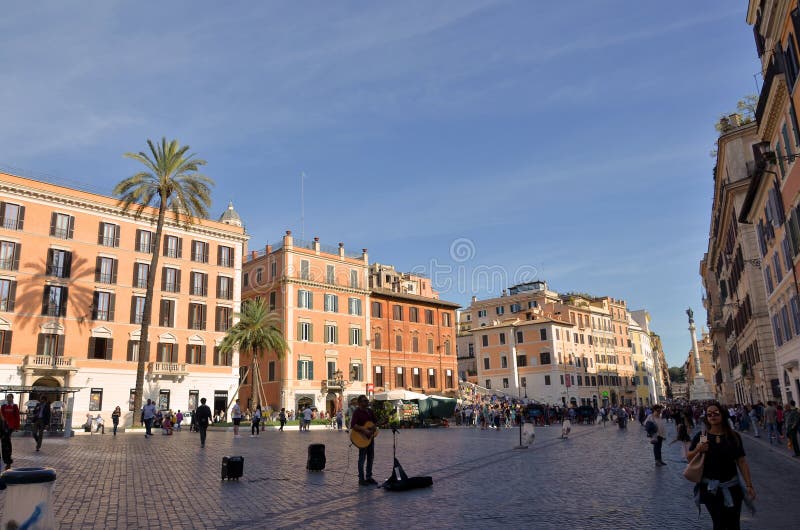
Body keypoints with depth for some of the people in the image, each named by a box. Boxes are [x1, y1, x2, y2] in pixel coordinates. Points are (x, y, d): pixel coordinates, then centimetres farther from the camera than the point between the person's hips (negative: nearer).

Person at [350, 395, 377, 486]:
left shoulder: (370, 411, 10)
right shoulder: (357, 412, -13)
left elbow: (375, 421, 18)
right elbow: (353, 425, -25)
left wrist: (374, 427, -5)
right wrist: (364, 430, -29)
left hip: (370, 437, 8)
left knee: (370, 457, 12)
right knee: (362, 458, -1)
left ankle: (369, 477, 23)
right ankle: (361, 479, 8)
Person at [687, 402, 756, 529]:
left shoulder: (734, 436, 0)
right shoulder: (701, 436, -3)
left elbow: (741, 462, 2)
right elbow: (689, 459, 2)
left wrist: (749, 485, -3)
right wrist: (697, 449, -17)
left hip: (732, 487, 2)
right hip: (710, 488, -2)